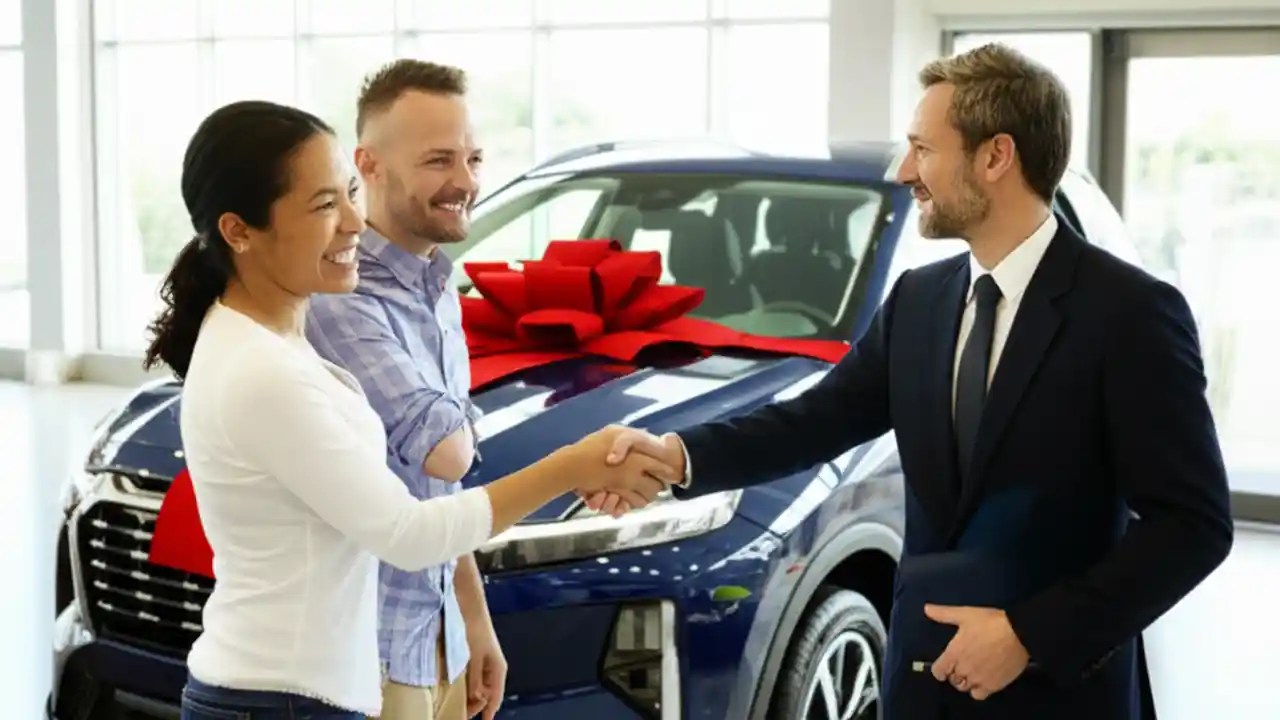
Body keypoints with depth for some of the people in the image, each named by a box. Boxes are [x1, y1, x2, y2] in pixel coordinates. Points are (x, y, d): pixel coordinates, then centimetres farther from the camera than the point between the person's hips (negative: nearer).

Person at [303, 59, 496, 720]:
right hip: (362, 648, -8)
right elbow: (444, 451, -25)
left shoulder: (440, 293, 9)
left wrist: (475, 621, 16)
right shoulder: (337, 298, -20)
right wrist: (458, 427, -2)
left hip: (438, 639, 8)